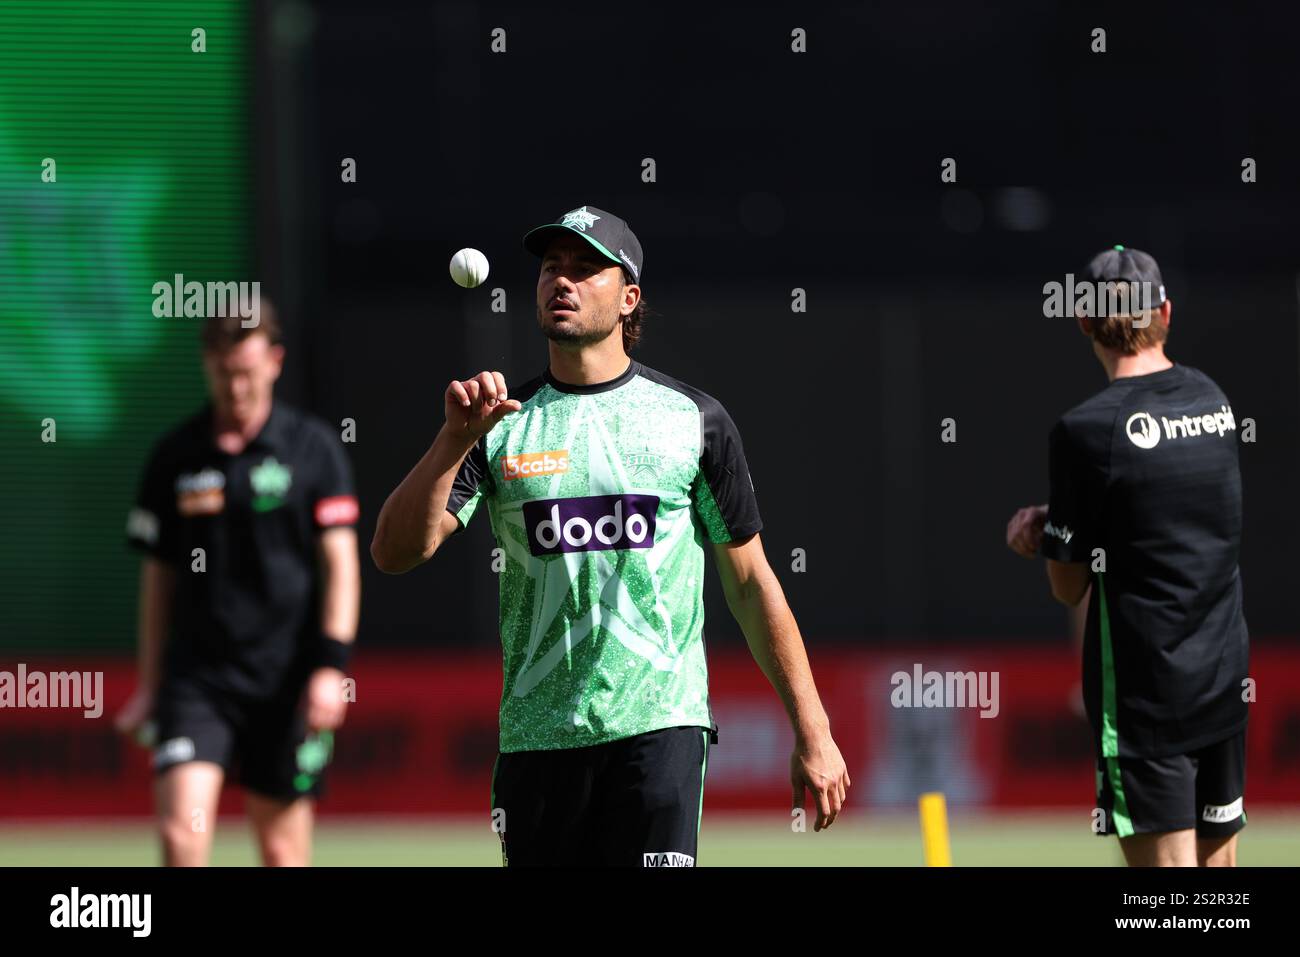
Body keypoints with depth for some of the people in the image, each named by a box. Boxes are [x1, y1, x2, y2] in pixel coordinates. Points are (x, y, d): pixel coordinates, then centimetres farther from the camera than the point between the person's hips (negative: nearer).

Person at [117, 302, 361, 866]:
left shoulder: (315, 449, 1)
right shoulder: (173, 459, 7)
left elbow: (340, 564, -1)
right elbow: (158, 576, 13)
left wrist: (331, 666, -11)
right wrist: (150, 684, 11)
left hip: (285, 683, -1)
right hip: (196, 677, 1)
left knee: (282, 845, 4)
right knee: (180, 830, -15)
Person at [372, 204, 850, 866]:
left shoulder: (694, 420, 6)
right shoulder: (502, 425, 7)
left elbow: (750, 583, 9)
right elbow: (396, 552, -4)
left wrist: (812, 734, 6)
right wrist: (455, 439, -19)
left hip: (659, 724, -2)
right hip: (535, 733, 2)